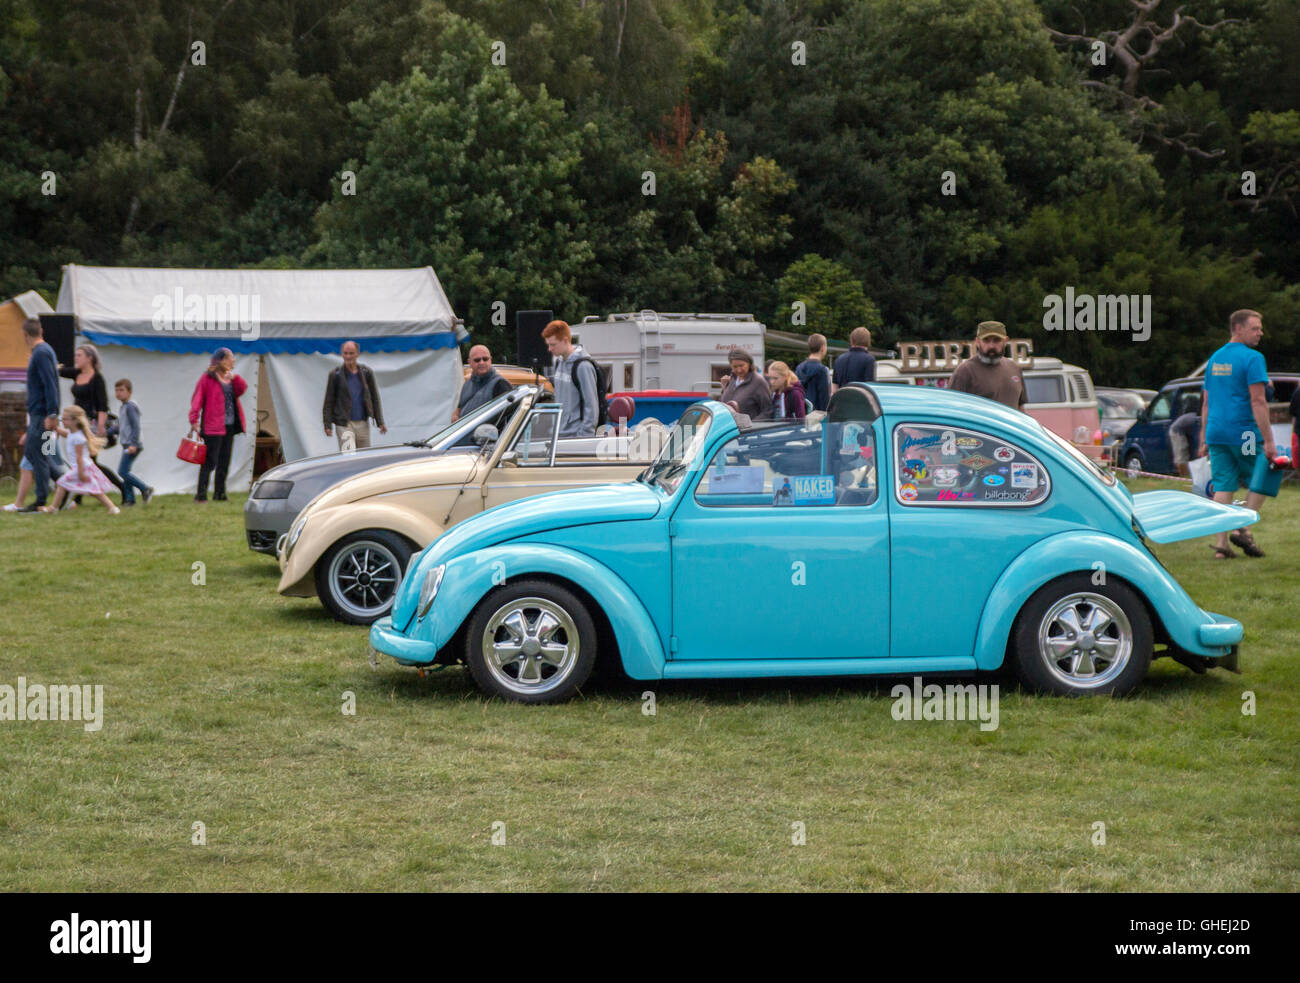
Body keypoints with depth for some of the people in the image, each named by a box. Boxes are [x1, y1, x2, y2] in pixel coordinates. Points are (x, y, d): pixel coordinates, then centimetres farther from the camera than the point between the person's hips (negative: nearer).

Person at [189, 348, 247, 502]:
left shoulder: (230, 378, 16)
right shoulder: (207, 378, -6)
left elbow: (242, 389, 3)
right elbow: (197, 399, -9)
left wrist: (234, 378, -12)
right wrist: (194, 420, -16)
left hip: (229, 426, 7)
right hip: (213, 427, -7)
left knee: (224, 462, 10)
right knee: (210, 461, -10)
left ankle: (219, 493, 17)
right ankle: (201, 494, -7)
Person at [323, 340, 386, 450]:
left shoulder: (366, 372, 5)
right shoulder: (335, 374, -2)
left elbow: (374, 398, 10)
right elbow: (328, 402, 0)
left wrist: (380, 422, 6)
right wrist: (328, 425, -8)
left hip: (363, 423, 3)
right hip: (344, 424, -3)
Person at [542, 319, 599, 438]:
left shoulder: (582, 366, -14)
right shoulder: (557, 361, 12)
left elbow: (591, 405, -15)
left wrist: (585, 435, -17)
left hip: (576, 433, -8)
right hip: (559, 434, 8)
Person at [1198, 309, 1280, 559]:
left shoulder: (1214, 358, 15)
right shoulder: (1252, 358, -8)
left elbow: (1206, 403, 18)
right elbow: (1258, 401, -15)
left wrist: (1204, 440, 21)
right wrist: (1269, 440, -15)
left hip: (1216, 433, 7)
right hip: (1243, 433, -6)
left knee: (1223, 487, 6)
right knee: (1263, 479, 10)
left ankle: (1221, 544, 1)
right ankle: (1243, 529, 0)